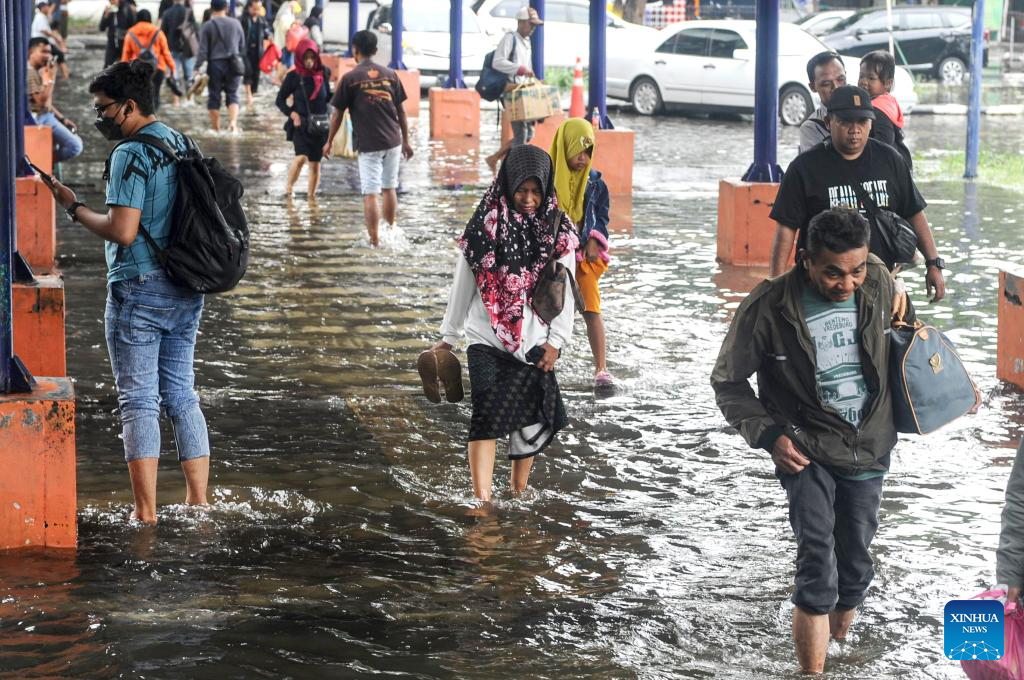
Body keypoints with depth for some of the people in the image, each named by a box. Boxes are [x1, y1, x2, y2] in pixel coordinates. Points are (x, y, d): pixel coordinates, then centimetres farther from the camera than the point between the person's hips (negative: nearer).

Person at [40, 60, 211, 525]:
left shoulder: (131, 154, -15)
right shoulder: (181, 143, 11)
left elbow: (122, 232, -22)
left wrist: (73, 207, -9)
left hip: (139, 290, -8)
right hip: (186, 292, 8)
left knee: (139, 400, -2)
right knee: (182, 394, 14)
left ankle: (146, 513, -2)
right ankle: (198, 502, 15)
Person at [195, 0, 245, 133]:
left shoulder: (207, 26, -5)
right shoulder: (236, 24, 5)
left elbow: (203, 50, -9)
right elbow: (242, 47, 14)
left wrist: (198, 67, -6)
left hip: (215, 64, -2)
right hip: (233, 64, 2)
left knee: (214, 97, 7)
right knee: (232, 95, 7)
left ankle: (216, 129, 10)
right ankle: (233, 122, -15)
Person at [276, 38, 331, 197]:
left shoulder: (323, 74, 0)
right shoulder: (293, 77, -6)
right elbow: (280, 100, 1)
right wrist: (292, 114, -14)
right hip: (300, 124, -3)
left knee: (315, 163, 8)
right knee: (301, 157, -22)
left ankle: (311, 196, 22)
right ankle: (289, 187, -1)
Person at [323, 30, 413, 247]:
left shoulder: (350, 78, -4)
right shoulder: (390, 75, 6)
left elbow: (338, 113, 0)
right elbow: (401, 110, 9)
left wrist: (329, 142, 11)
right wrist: (406, 140, 18)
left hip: (368, 144, -4)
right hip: (393, 141, 4)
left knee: (370, 194, -2)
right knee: (389, 188, 18)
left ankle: (375, 240, -4)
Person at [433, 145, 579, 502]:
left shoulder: (558, 233, -2)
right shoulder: (485, 227, -5)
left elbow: (564, 291, 2)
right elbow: (463, 285, 3)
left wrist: (557, 340, -4)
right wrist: (448, 337, 7)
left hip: (534, 343, 2)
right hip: (487, 339, -2)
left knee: (528, 419, 11)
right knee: (487, 415, -15)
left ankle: (518, 490, 29)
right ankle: (482, 499, -20)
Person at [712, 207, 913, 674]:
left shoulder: (879, 283, -10)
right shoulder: (769, 307, -19)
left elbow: (903, 323, 16)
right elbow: (727, 382, -6)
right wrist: (769, 436, -14)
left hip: (869, 449, 4)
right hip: (807, 451, -4)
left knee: (855, 563, 12)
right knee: (817, 563, -16)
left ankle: (837, 644, 35)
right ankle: (812, 671, -10)